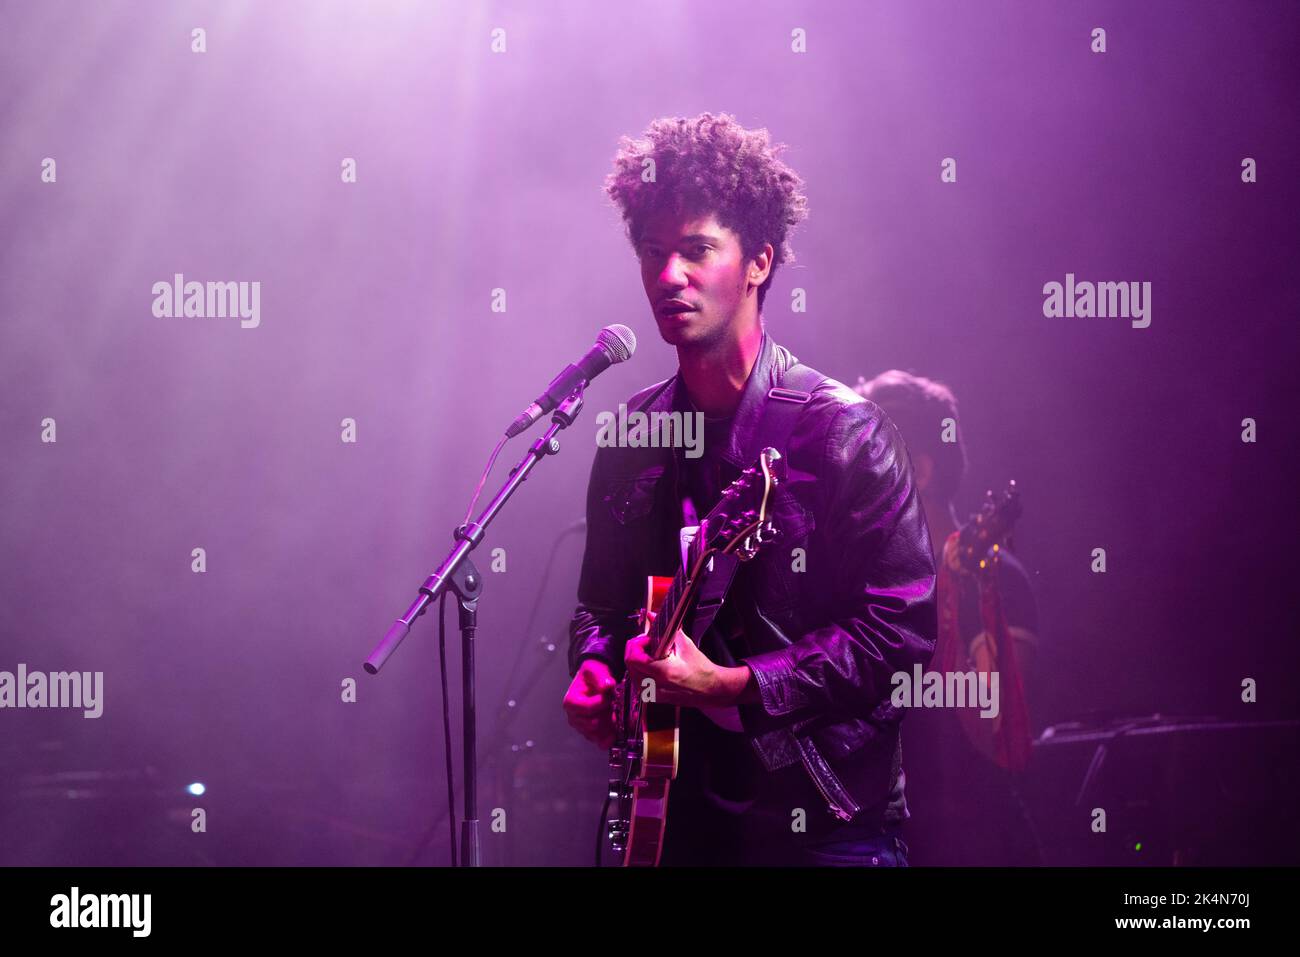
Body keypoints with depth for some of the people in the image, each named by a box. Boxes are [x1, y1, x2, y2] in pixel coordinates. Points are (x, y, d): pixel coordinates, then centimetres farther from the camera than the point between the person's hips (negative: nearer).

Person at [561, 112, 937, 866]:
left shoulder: (843, 432, -11)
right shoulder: (632, 436, 7)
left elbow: (901, 632, -16)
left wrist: (730, 687, -20)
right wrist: (594, 671, -1)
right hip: (675, 813, 5)